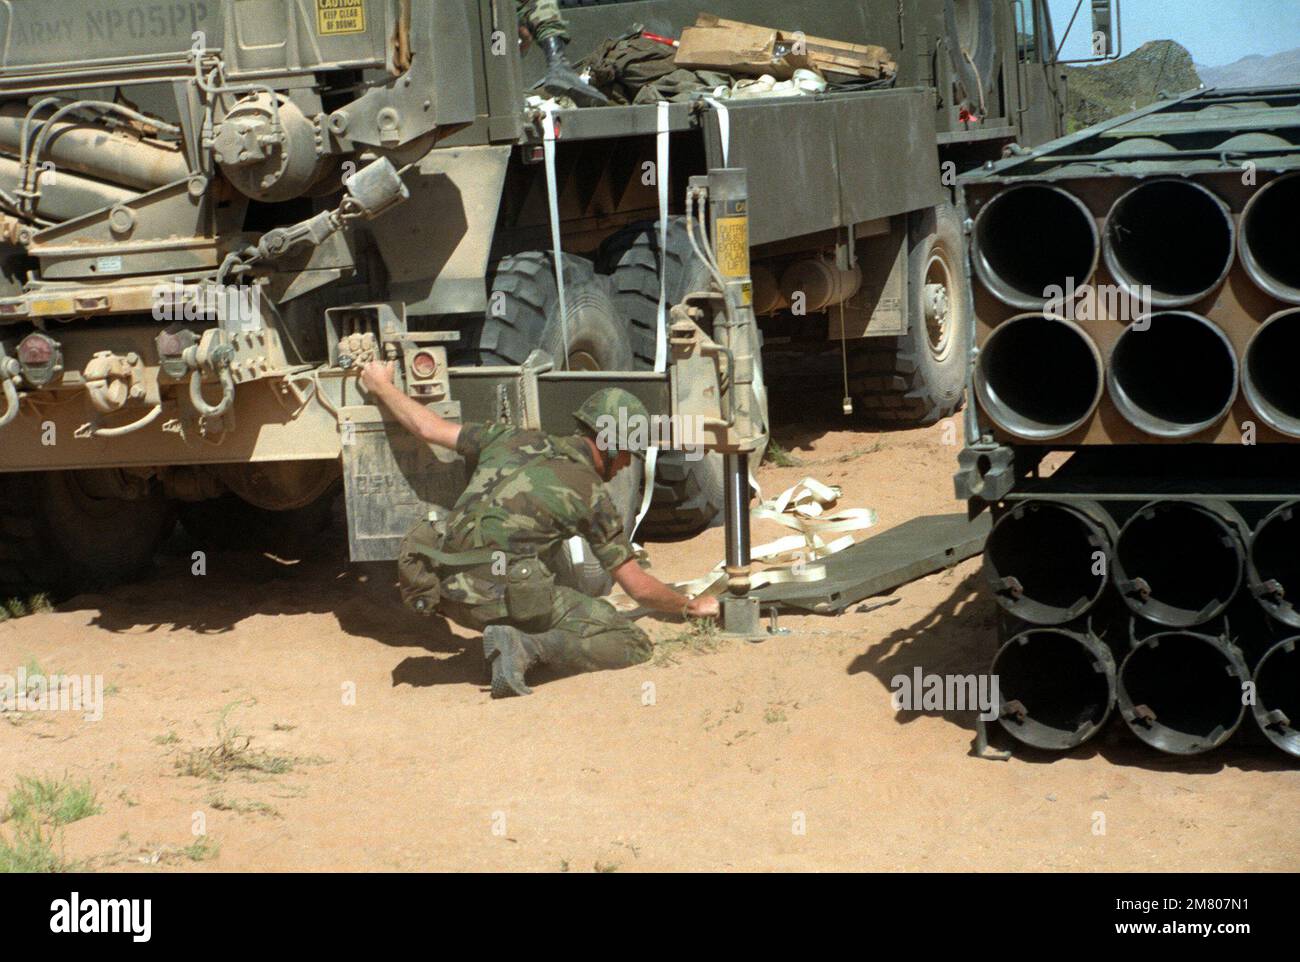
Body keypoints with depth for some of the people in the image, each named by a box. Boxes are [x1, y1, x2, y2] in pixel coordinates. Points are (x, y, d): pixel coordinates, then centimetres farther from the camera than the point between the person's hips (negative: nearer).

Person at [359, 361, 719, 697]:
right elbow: (639, 587, 6)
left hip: (449, 593, 7)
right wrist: (691, 606, 23)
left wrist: (381, 386, 40)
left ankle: (514, 643, 15)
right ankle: (526, 646, -18)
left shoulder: (514, 439, 17)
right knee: (633, 646, -2)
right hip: (504, 594, -7)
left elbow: (427, 427, 23)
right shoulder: (591, 494, 3)